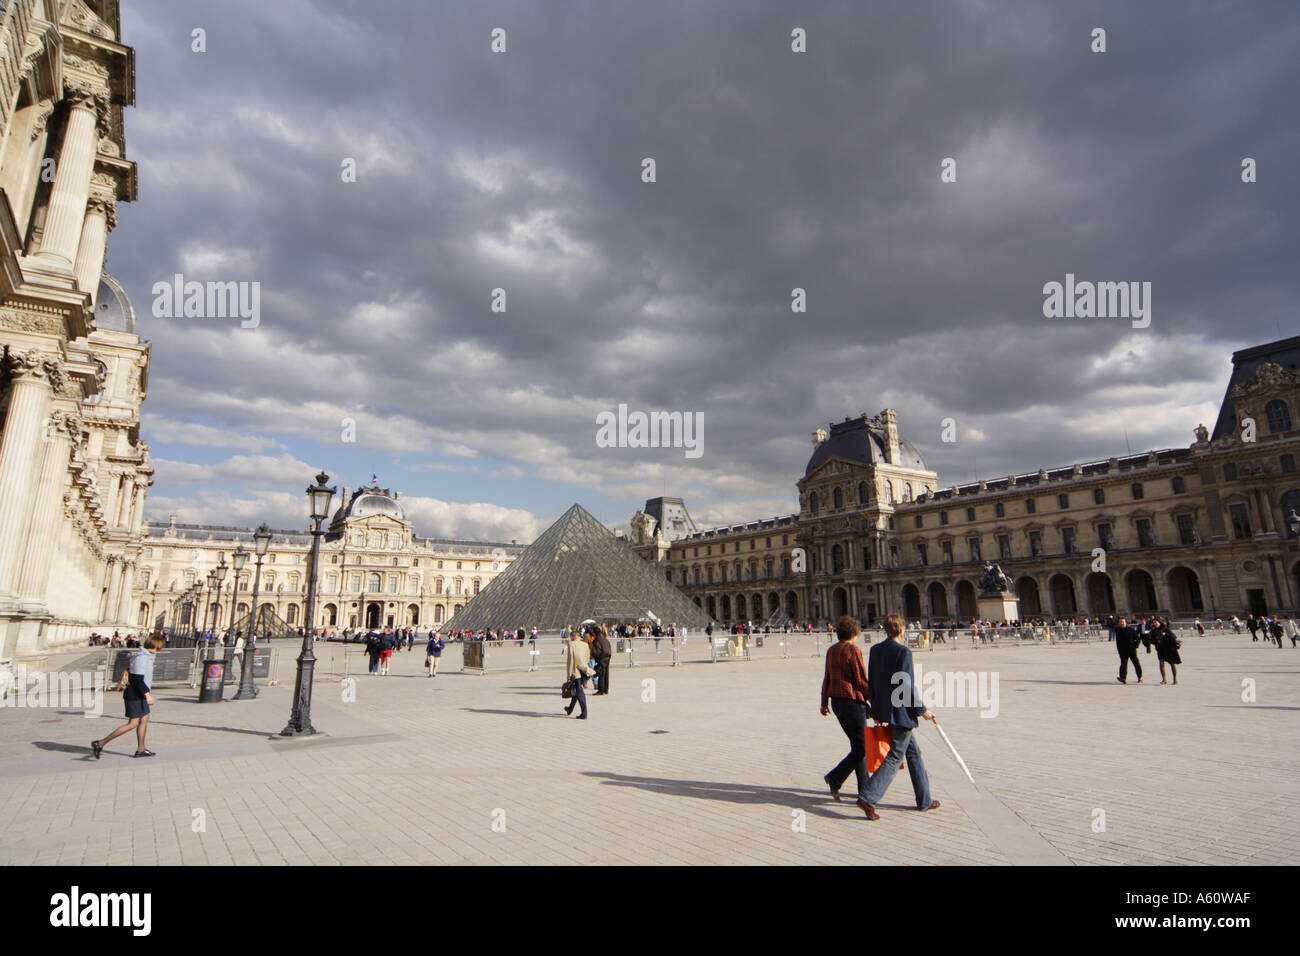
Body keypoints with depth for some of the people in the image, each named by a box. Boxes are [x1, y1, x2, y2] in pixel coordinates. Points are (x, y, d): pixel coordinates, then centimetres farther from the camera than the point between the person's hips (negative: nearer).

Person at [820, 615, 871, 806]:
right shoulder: (853, 650, -12)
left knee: (857, 744, 16)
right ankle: (835, 777, -9)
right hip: (853, 700, -8)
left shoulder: (831, 650, 10)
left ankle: (865, 789, 20)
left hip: (836, 701, 8)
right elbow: (861, 680, -14)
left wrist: (824, 702, 20)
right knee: (861, 748, 0)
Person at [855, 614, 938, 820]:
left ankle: (924, 800, 29)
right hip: (902, 711, -8)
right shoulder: (904, 651, -16)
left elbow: (870, 682, 9)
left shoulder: (875, 649, 5)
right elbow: (907, 687, -18)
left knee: (913, 753, 20)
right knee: (895, 757, -2)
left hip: (884, 710, 8)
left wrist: (876, 708, 18)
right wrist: (922, 710, -6)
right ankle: (868, 798, -7)